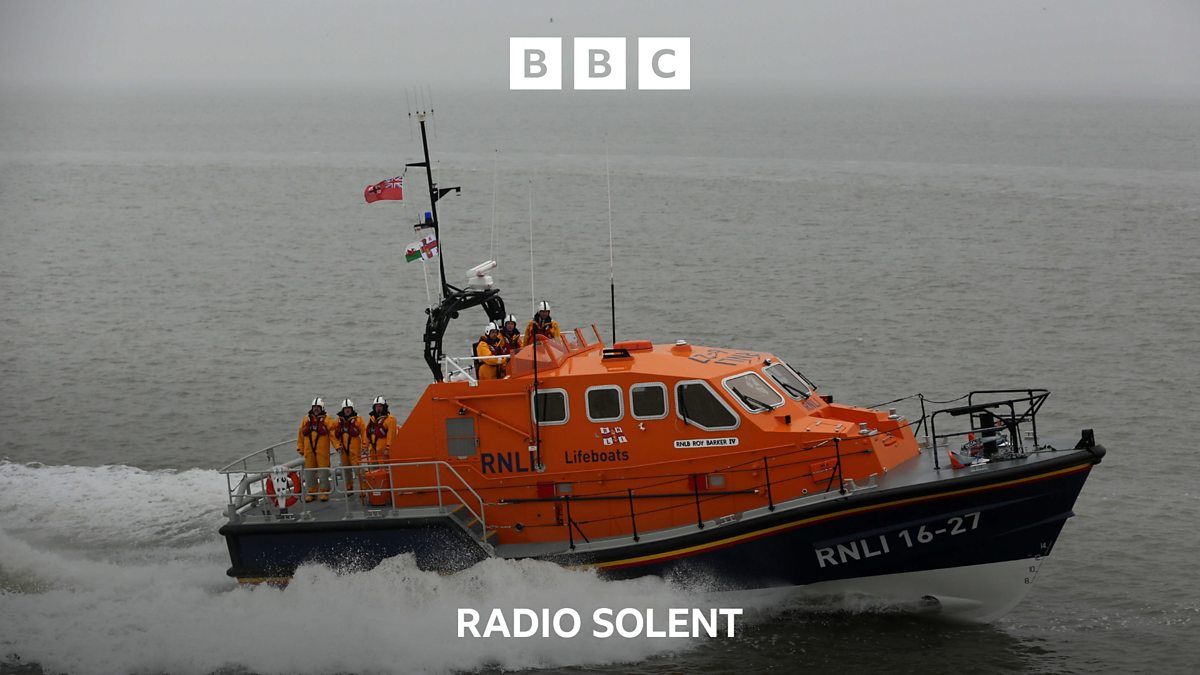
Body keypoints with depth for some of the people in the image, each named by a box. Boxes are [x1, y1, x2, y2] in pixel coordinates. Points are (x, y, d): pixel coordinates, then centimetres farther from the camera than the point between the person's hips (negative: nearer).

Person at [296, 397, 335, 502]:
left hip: (322, 451, -4)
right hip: (309, 450, 4)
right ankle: (310, 492, 14)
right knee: (309, 472, 7)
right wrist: (300, 448, 10)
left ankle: (324, 492, 5)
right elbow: (301, 434, 13)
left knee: (323, 471, -2)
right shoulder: (306, 420, 11)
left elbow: (333, 433, -6)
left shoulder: (326, 420, 0)